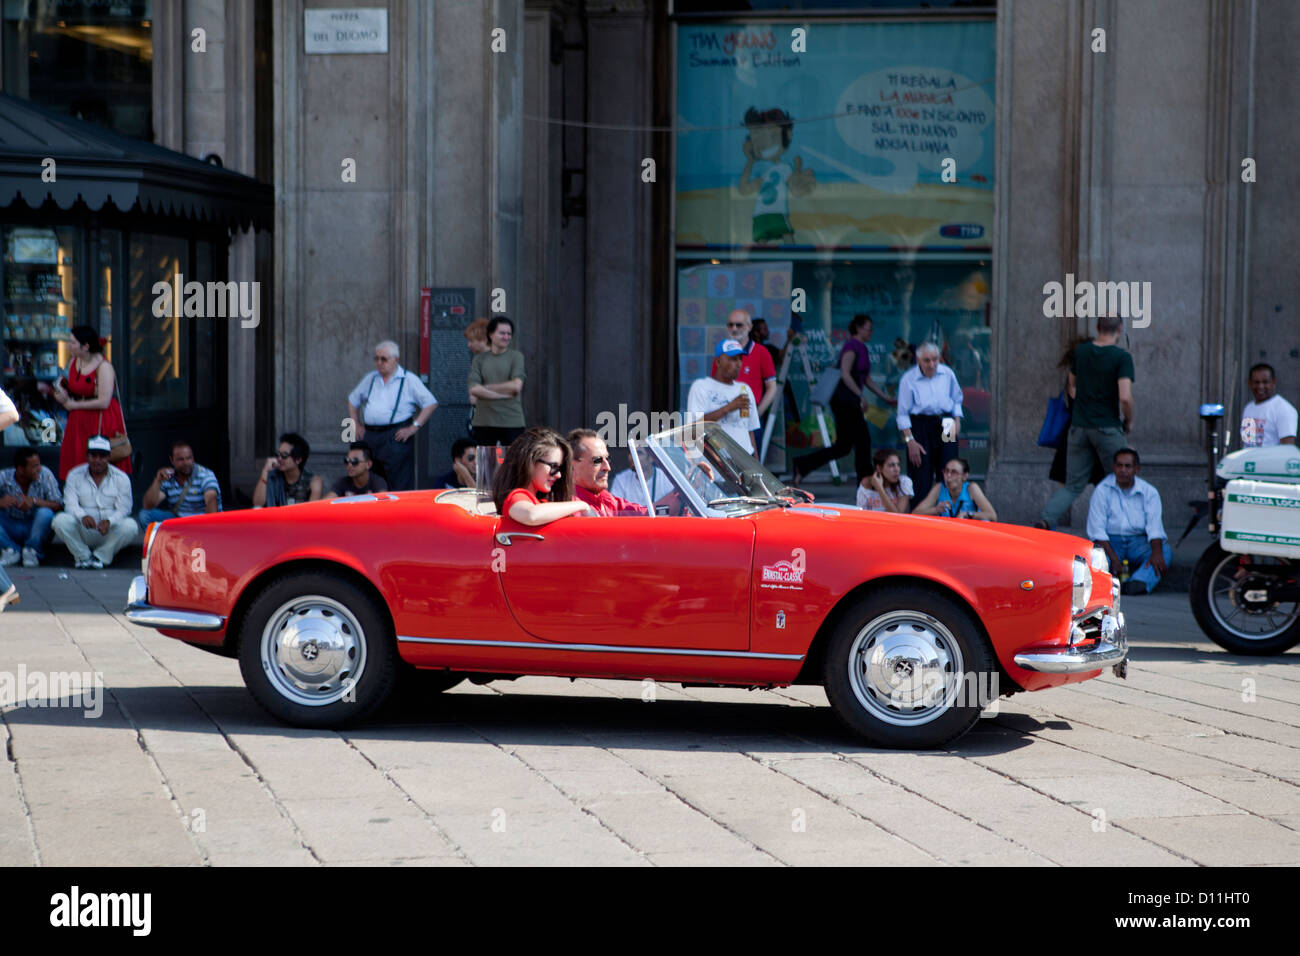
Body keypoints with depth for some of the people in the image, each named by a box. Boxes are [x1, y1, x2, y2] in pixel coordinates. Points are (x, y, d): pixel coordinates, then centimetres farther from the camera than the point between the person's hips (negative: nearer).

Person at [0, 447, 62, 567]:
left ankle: (32, 550, -6)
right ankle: (12, 550, -6)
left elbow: (58, 505, -19)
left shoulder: (45, 474, -16)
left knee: (45, 513, -33)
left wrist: (35, 501, -37)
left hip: (35, 528, -1)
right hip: (11, 526, 1)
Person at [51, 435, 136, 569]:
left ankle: (100, 556, -15)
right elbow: (70, 504, -6)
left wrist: (109, 521, -28)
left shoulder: (121, 478, 3)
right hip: (83, 533, 0)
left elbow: (123, 509, -5)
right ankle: (84, 556, -11)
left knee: (130, 526, -30)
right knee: (61, 520, -28)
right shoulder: (75, 475, 6)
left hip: (109, 532, 0)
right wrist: (83, 516, -30)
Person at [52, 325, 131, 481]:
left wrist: (73, 405, -12)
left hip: (102, 422, -7)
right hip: (78, 422, 7)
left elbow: (103, 402, -20)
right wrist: (63, 398, -4)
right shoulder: (73, 362, 7)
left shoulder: (103, 367, -16)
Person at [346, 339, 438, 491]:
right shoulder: (370, 379, 17)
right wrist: (355, 424, 15)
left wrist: (414, 427, -9)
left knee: (400, 488, -9)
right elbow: (353, 400, 28)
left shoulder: (409, 380, 2)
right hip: (369, 436, 5)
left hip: (395, 437, -5)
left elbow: (431, 403, -2)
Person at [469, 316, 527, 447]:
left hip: (512, 422, -2)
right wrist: (503, 394, -11)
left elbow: (516, 386, -9)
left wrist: (486, 387, -3)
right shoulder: (479, 359, 8)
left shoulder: (516, 356, 3)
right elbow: (474, 389, -4)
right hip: (483, 423, 2)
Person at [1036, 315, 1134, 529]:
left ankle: (1045, 519, -14)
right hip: (1108, 428, -4)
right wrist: (1129, 421, -1)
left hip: (1079, 427, 4)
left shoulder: (1080, 351, 6)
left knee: (1073, 485, 8)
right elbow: (1125, 397, -18)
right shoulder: (1122, 357, -10)